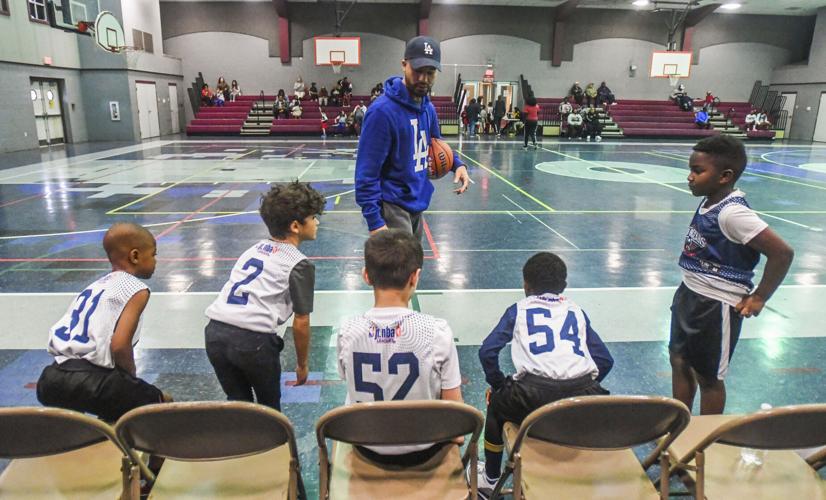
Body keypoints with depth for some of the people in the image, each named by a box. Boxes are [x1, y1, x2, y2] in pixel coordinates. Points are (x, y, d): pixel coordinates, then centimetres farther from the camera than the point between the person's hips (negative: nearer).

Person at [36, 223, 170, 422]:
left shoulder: (94, 286, 22)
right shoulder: (136, 289, -3)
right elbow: (119, 346, -15)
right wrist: (132, 378, 5)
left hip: (50, 381, 8)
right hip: (91, 380, -8)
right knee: (162, 405, 12)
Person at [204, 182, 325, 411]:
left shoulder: (254, 248, 20)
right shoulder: (300, 265, 1)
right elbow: (300, 323, 0)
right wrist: (302, 364, 15)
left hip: (215, 331, 6)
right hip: (253, 339, -5)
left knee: (237, 401, 24)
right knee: (269, 405, 21)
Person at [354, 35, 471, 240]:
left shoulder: (428, 108, 4)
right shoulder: (383, 111, -20)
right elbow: (367, 173, -21)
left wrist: (457, 163, -1)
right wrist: (374, 220, -24)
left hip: (416, 203, 8)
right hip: (393, 207, -8)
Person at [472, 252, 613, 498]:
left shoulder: (518, 309, 16)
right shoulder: (577, 311, 23)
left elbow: (487, 351, 6)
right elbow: (605, 360, 19)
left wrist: (499, 385, 22)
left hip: (533, 397, -2)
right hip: (582, 399, 3)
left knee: (497, 401, 30)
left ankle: (490, 480, 42)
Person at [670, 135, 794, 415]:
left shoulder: (732, 213, -24)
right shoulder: (708, 203, 1)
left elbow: (782, 253, -26)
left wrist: (758, 299, -17)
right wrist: (692, 287, 11)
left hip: (716, 307, -9)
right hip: (689, 295, 9)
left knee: (708, 377, 8)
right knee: (679, 361, 20)